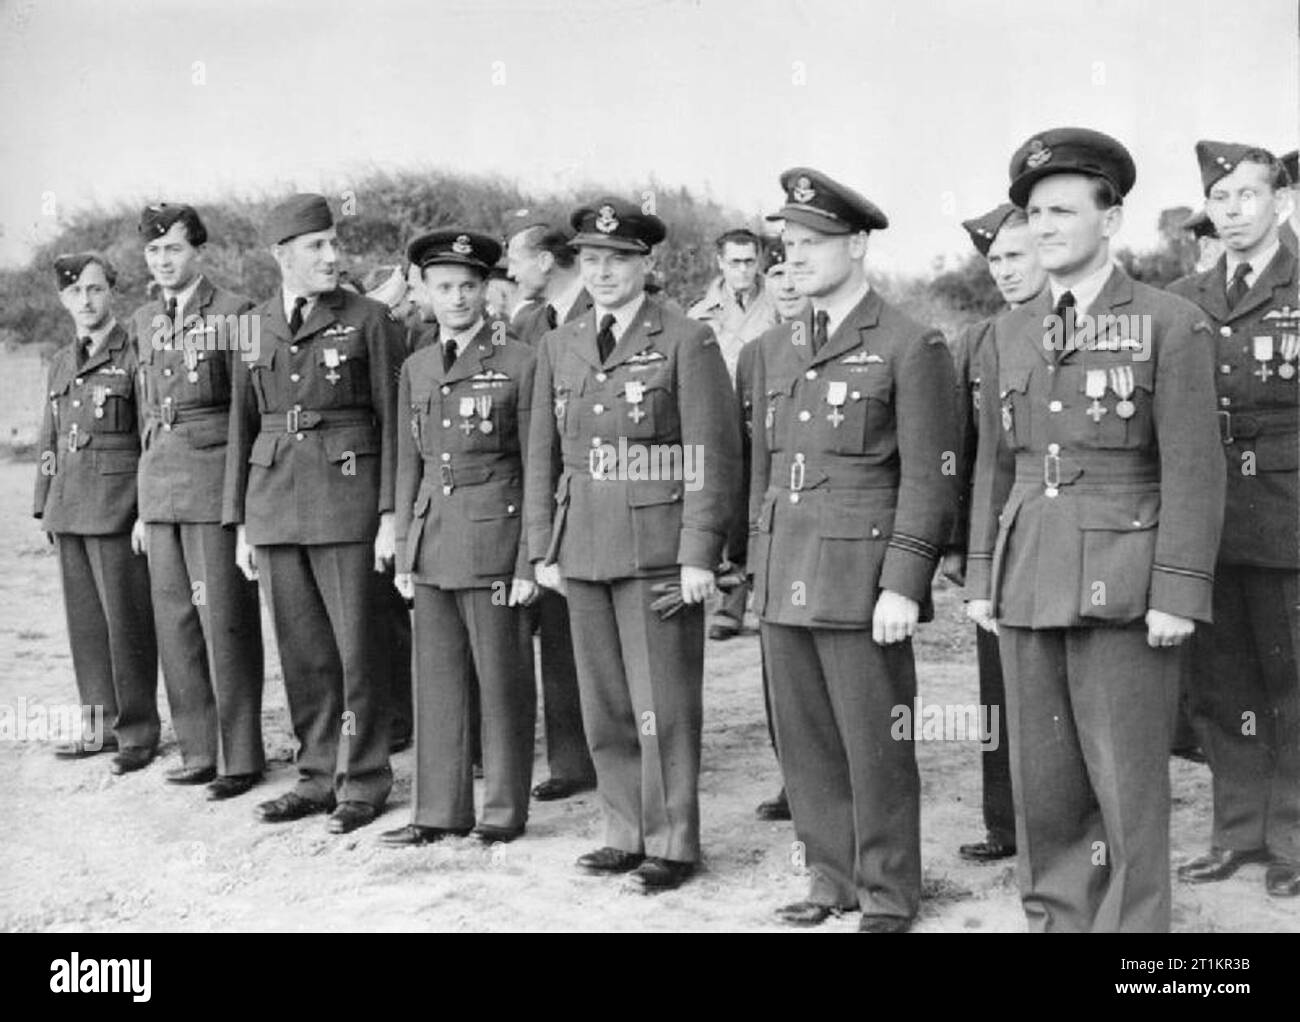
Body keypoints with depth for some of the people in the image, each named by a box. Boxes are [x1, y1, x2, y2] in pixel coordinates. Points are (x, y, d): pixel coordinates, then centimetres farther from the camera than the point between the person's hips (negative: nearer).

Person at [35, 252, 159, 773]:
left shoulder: (133, 355, -5)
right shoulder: (61, 362, 15)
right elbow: (49, 440, 21)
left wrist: (149, 510, -13)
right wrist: (44, 506, 16)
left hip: (117, 507, -7)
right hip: (69, 507, 7)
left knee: (125, 618, -3)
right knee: (84, 618, 11)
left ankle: (138, 733, 5)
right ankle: (99, 724, 21)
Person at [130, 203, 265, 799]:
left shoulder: (235, 314, -5)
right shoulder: (143, 323, 15)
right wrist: (144, 504, 18)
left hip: (215, 479, -7)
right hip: (160, 482, 7)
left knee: (225, 619, -5)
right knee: (174, 621, 9)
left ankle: (241, 759, 4)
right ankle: (197, 751, 19)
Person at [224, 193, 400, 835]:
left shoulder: (367, 320, 0)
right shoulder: (255, 328, 10)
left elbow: (392, 418, -3)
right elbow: (242, 426, 13)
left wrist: (391, 513, -9)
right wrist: (240, 522, 10)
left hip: (346, 495, -4)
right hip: (274, 499, 4)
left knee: (353, 644, 0)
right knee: (301, 650, 9)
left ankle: (362, 783, 12)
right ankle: (319, 775, 22)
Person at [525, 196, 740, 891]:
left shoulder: (687, 342, -5)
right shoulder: (559, 346, 12)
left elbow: (712, 456, -9)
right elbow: (543, 454, 14)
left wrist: (698, 554, -14)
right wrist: (542, 547, 9)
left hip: (657, 549, -5)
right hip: (582, 549, 5)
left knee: (663, 707, 0)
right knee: (604, 707, 12)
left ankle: (671, 845, 12)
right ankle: (626, 832, 24)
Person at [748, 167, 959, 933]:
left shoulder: (911, 347, -6)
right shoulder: (775, 350, 13)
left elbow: (929, 480, -10)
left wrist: (902, 585, -16)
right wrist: (759, 571, 15)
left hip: (862, 581, -6)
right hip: (786, 582, 6)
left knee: (875, 748, 2)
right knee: (807, 746, 12)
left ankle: (888, 898, 16)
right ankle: (832, 881, 26)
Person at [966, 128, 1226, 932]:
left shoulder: (1171, 324, -4)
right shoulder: (1009, 334, 12)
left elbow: (1193, 470, -9)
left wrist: (1178, 594, -15)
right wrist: (981, 581, 10)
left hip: (1124, 585, -5)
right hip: (1029, 584, 5)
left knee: (1127, 782, 0)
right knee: (1043, 779, 10)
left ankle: (1132, 924, 13)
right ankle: (1056, 917, 23)